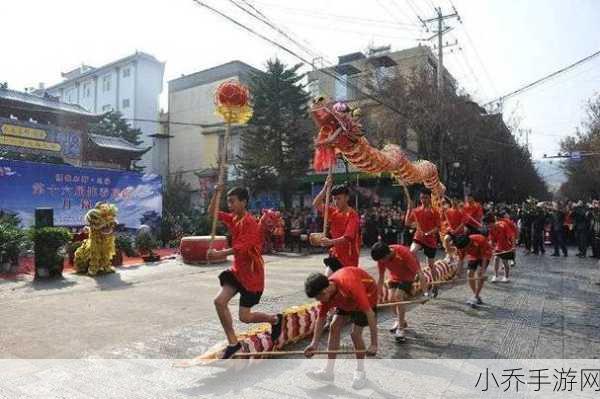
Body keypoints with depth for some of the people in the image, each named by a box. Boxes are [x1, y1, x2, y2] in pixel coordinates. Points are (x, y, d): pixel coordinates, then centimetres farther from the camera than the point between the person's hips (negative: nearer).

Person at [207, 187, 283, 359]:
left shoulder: (249, 222, -20)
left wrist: (218, 254, -24)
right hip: (237, 270, 8)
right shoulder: (233, 218, 4)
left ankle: (275, 319, 27)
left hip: (251, 273, -8)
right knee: (219, 301, -4)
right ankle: (233, 342, 9)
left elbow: (240, 248, -26)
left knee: (245, 317, -2)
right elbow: (212, 212, 8)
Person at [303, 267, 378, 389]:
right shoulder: (326, 293, -20)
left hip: (367, 295, -6)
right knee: (334, 327, -4)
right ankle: (328, 371, 7)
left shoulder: (350, 286, -42)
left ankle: (360, 372, 10)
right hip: (346, 300, 6)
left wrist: (374, 344, -37)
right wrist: (314, 344, -10)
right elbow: (321, 318, -8)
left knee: (355, 333, -14)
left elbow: (369, 313, -39)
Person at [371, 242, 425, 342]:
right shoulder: (381, 257, -20)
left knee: (398, 297, -20)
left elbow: (417, 270, -31)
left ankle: (401, 328, -11)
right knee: (392, 298, 1)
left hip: (408, 276, -5)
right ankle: (401, 321, 28)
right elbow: (381, 276, -8)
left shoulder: (403, 252, -36)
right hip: (395, 276, 5)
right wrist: (378, 292, -8)